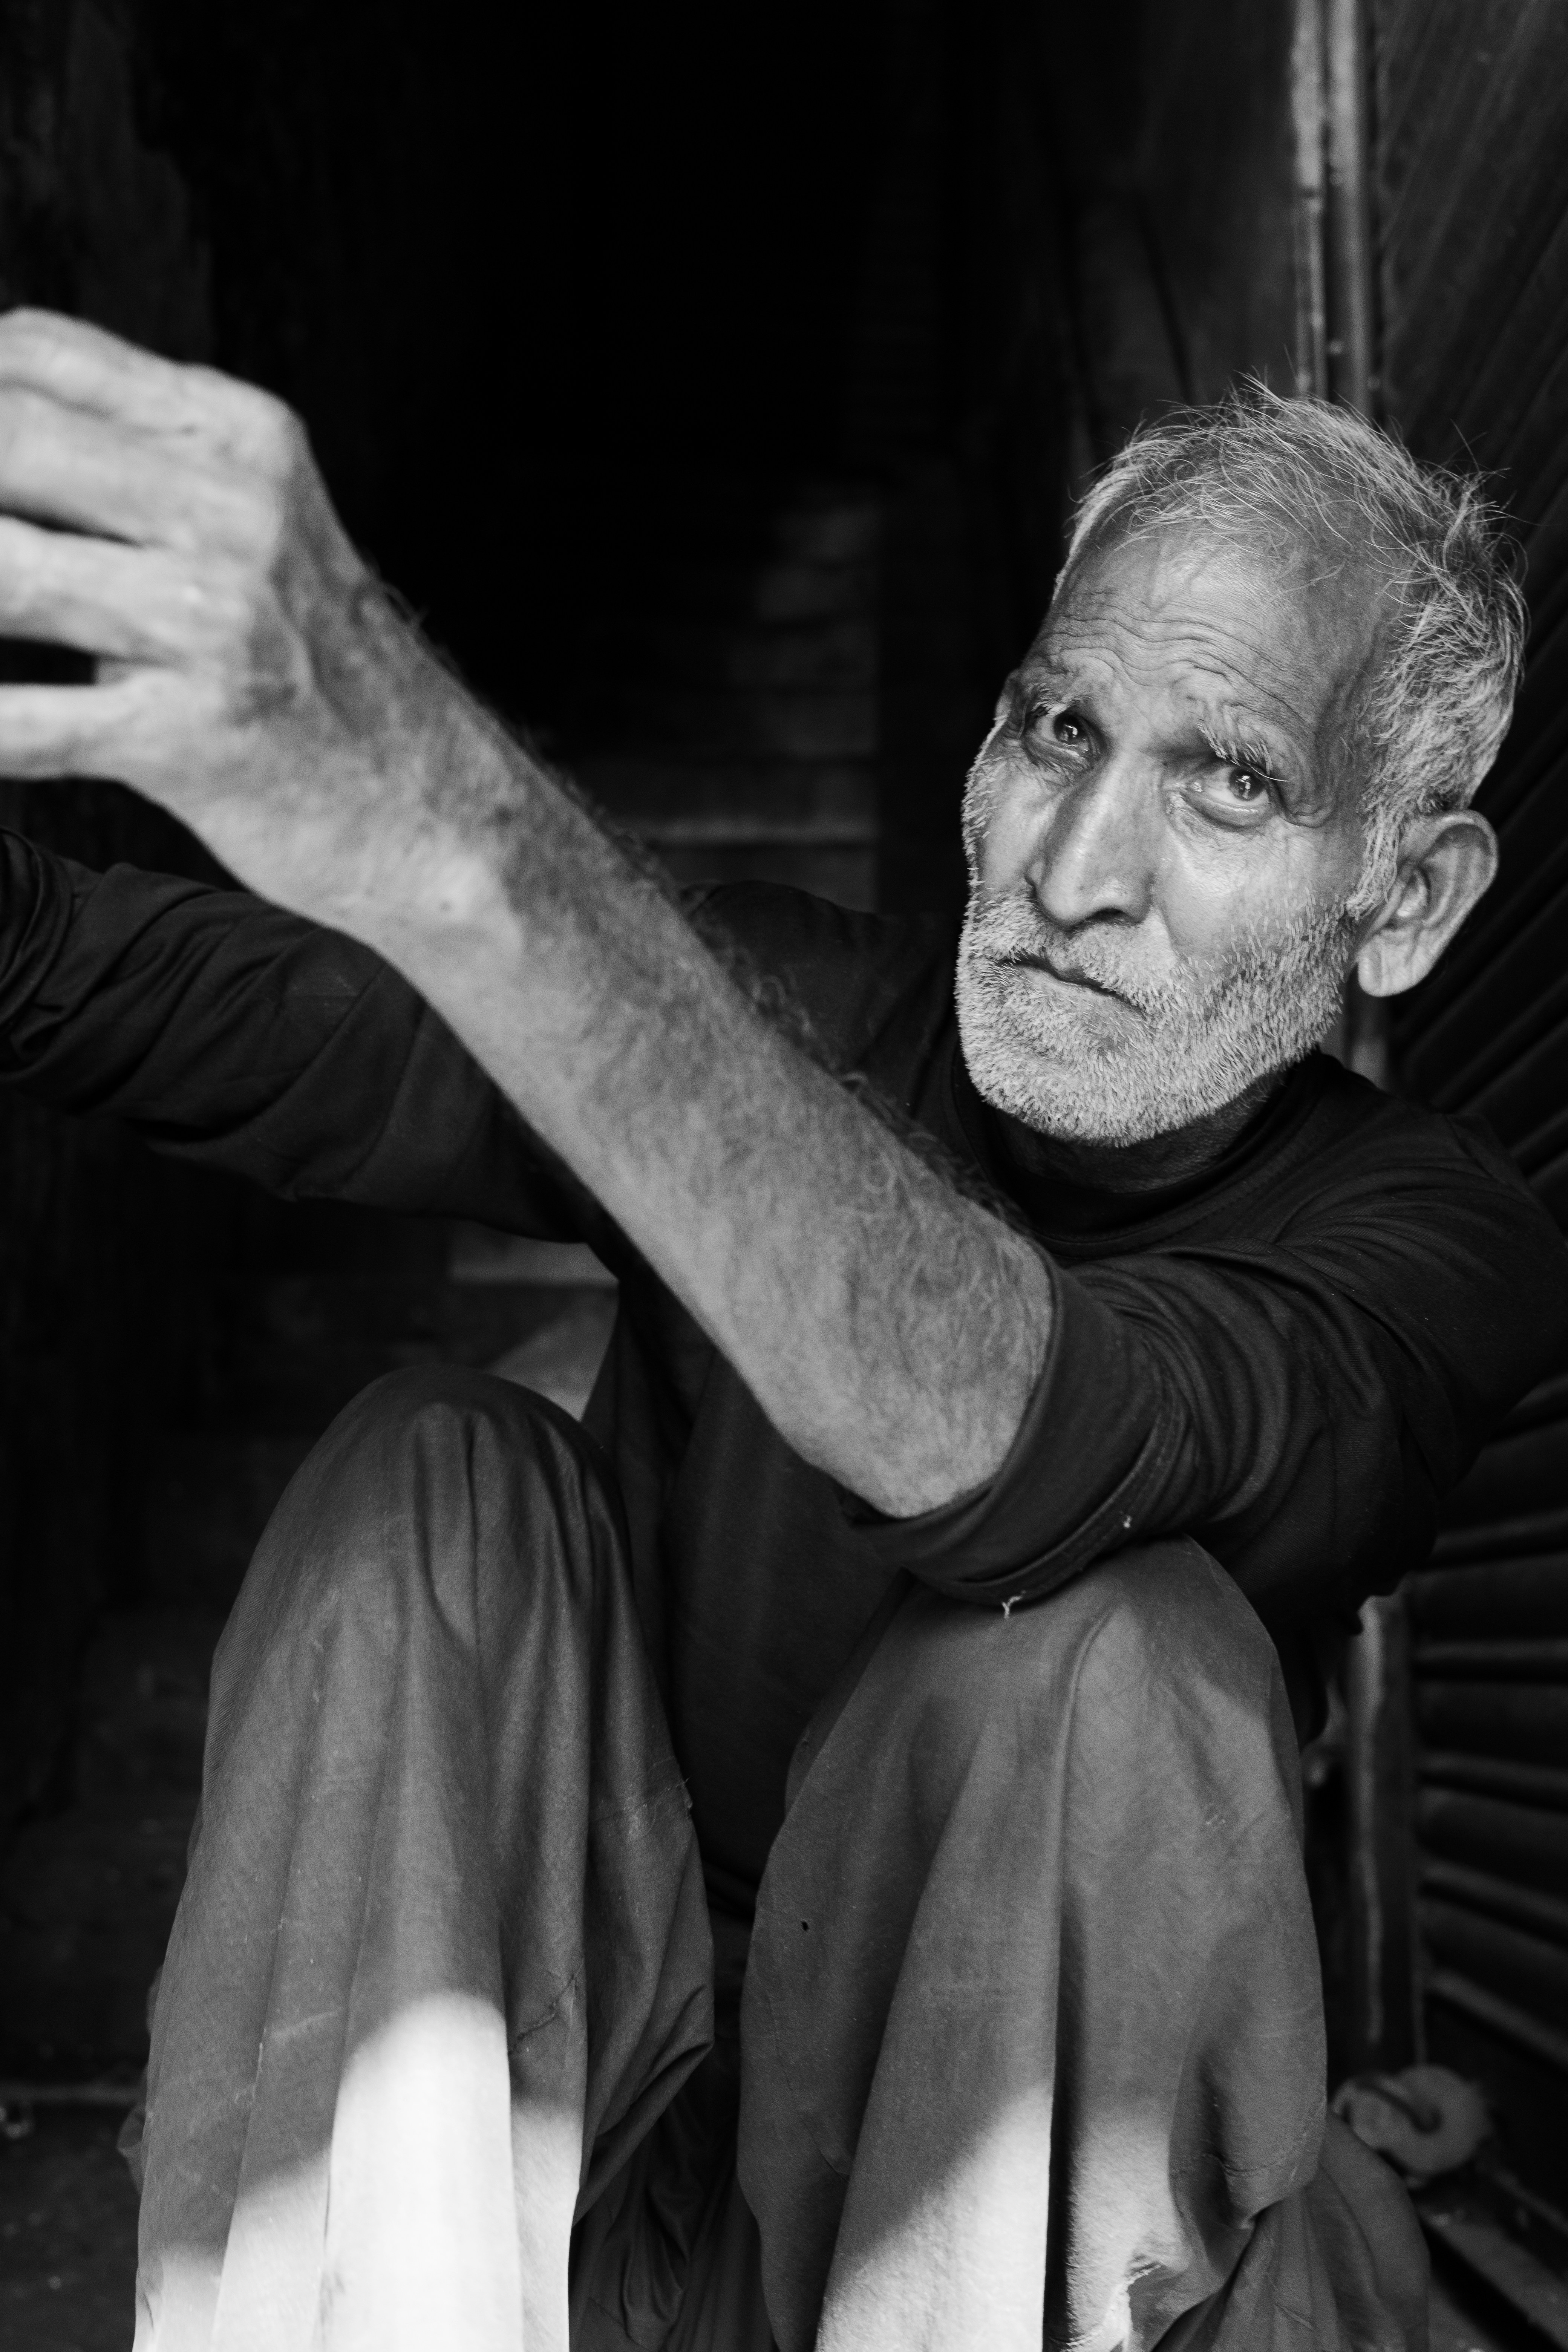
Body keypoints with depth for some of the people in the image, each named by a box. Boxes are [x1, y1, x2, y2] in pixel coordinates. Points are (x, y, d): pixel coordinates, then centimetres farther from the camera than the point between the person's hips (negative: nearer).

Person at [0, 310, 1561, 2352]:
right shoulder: (782, 1025, -7)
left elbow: (995, 1435, -40)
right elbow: (172, 1013, -22)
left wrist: (457, 846, -54)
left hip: (1007, 2125, -2)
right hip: (590, 2076, 2)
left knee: (1124, 1644, -30)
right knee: (437, 1474, -22)